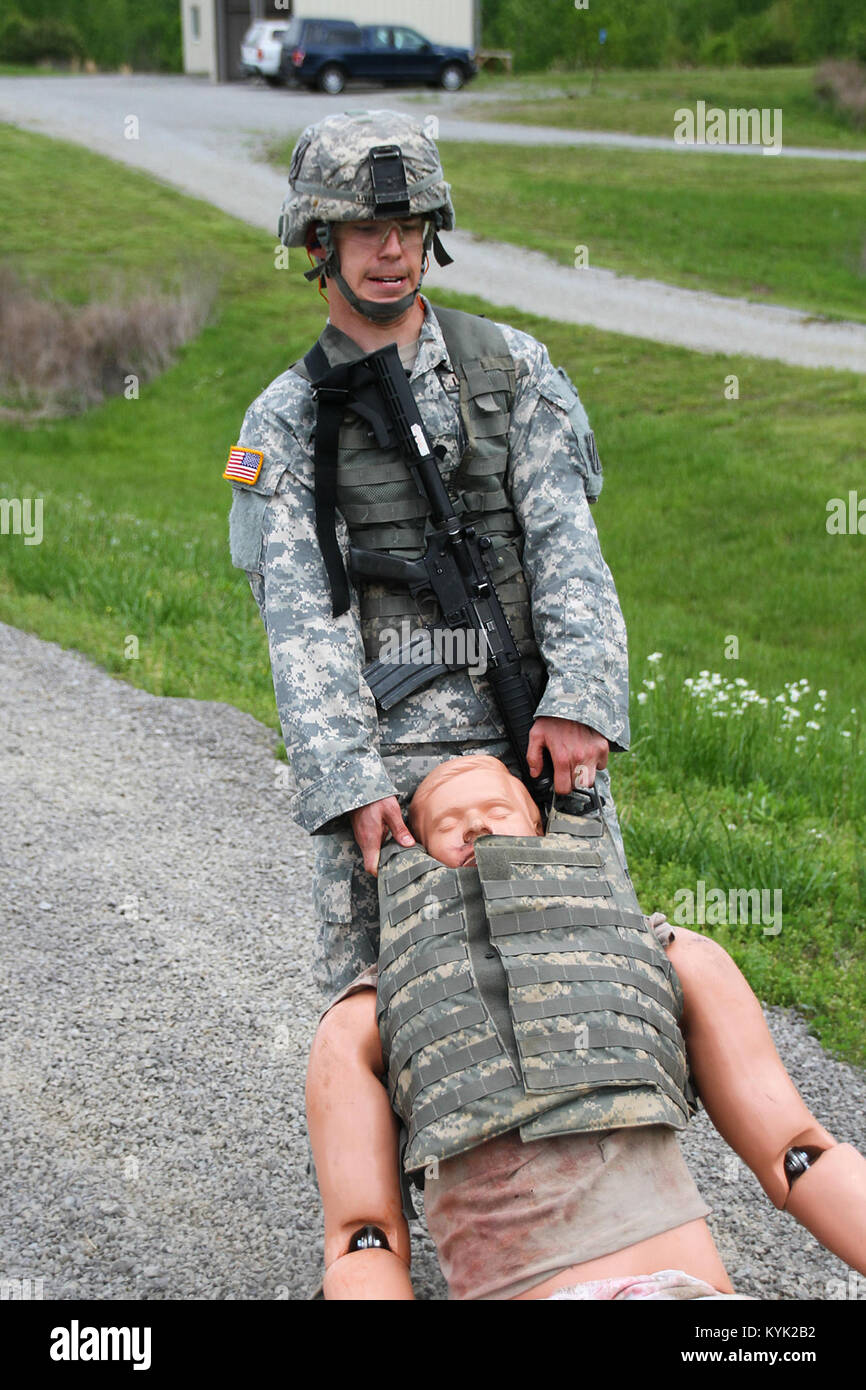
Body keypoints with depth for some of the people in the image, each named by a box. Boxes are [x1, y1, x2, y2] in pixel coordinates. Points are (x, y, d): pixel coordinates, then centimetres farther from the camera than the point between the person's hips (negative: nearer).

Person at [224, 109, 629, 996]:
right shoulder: (282, 423, 7)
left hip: (537, 733, 1)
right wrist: (348, 783, -15)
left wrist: (580, 699, -16)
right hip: (383, 765, 0)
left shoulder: (513, 368, 9)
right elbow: (302, 621, -3)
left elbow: (566, 547, -1)